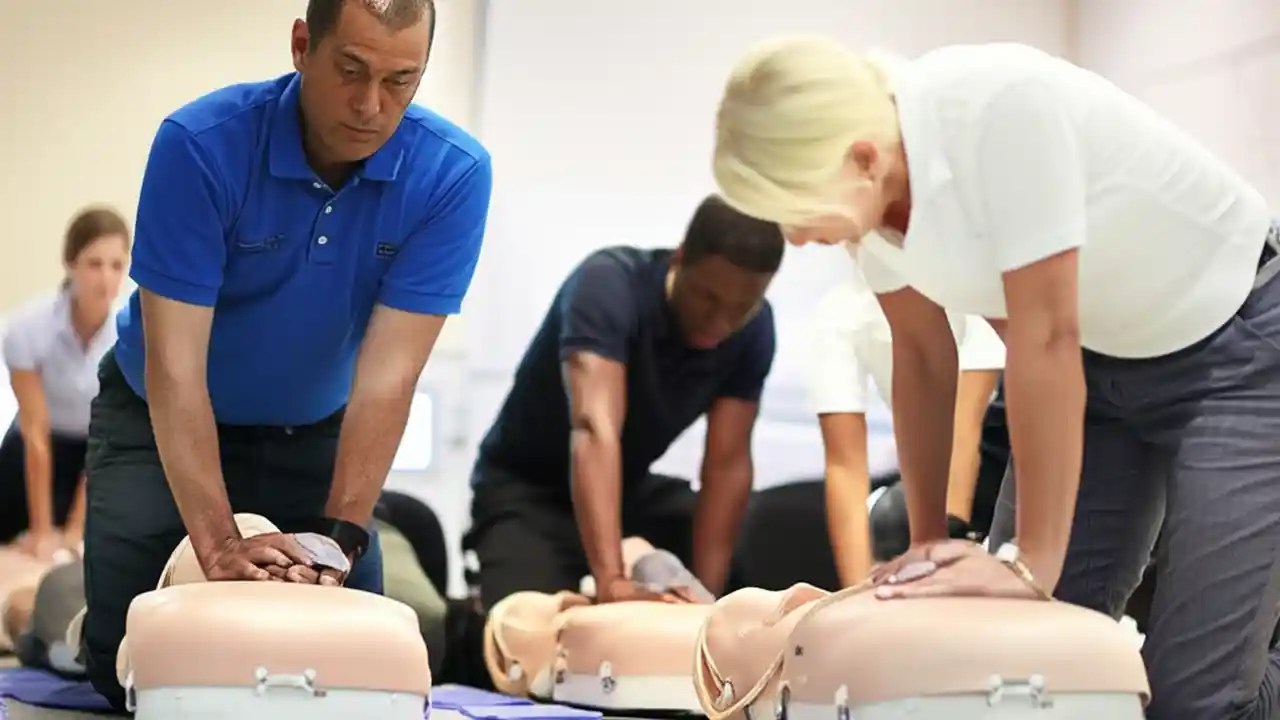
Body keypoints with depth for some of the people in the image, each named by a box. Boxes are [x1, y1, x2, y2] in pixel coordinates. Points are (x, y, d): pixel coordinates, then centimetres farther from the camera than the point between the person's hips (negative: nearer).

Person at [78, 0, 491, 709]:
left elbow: (387, 374, -25)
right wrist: (219, 543, -37)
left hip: (316, 433, 2)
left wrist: (339, 537, -32)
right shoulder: (200, 144, -28)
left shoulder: (453, 174, -23)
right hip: (164, 425, -2)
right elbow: (175, 363, -30)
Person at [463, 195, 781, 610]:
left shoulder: (754, 330, -14)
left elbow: (727, 465, -16)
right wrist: (611, 579, -54)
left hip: (632, 489, 5)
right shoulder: (609, 284, -30)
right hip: (526, 489, -5)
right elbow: (595, 428, -42)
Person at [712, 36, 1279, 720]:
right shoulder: (873, 188, -12)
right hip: (1100, 359, 7)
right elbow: (921, 358, 0)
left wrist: (1033, 559, -27)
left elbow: (1047, 338, -32)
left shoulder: (1002, 106, -34)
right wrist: (927, 539, 3)